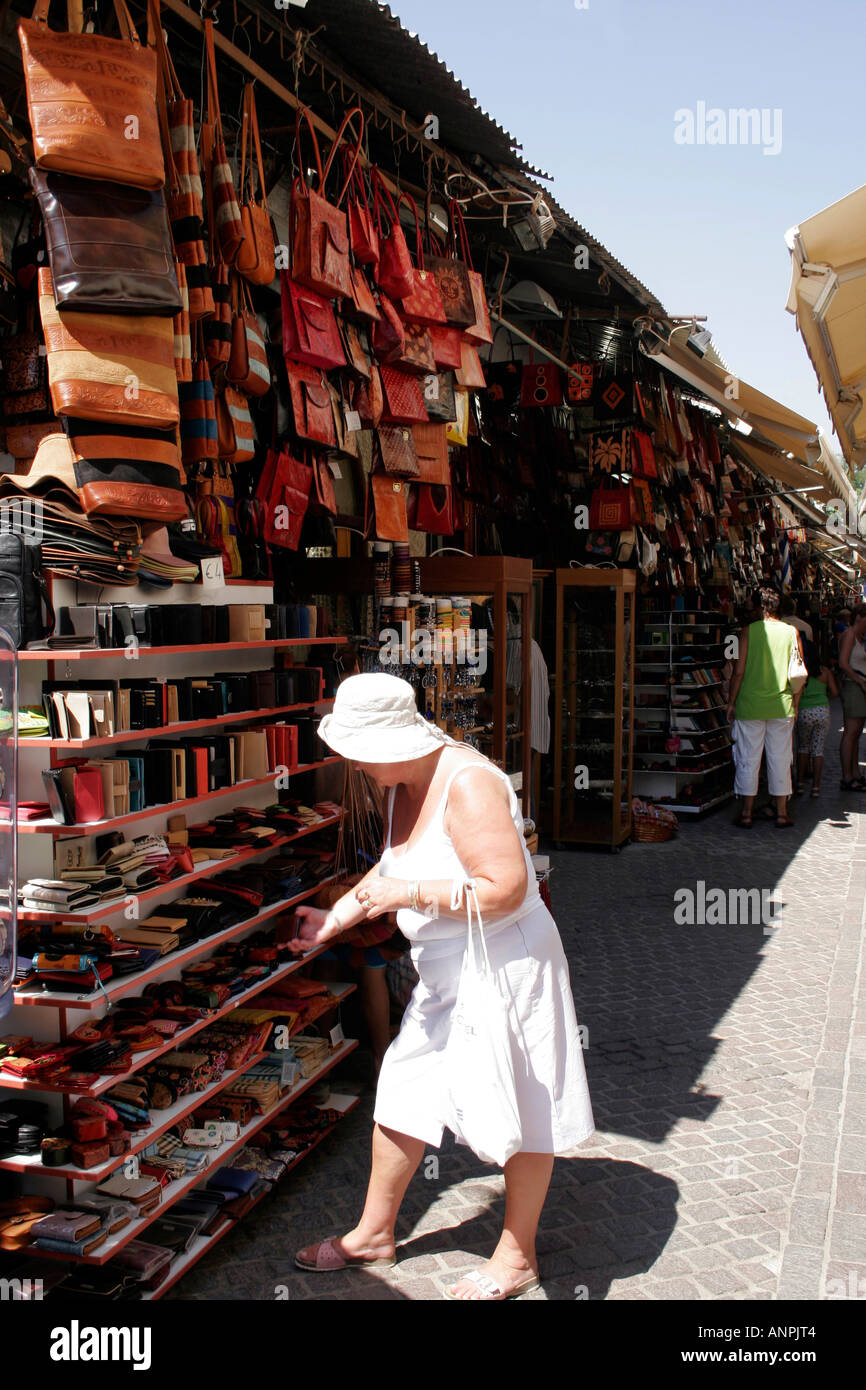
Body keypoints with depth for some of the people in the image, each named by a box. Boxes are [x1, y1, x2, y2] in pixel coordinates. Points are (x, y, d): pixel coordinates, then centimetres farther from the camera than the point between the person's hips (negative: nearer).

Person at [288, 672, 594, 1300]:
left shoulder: (467, 783, -25)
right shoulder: (403, 782, 3)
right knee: (403, 1092, 17)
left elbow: (507, 888, -29)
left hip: (505, 964, -9)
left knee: (521, 1113, 9)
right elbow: (394, 865, 19)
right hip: (445, 971, 9)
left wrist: (411, 894, -27)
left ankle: (517, 1259, 29)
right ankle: (374, 1233, 37)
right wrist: (338, 916, 9)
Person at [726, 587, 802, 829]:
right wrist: (794, 704, 14)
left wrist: (731, 703, 2)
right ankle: (782, 813, 14)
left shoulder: (748, 631, -5)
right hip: (782, 707, 2)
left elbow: (739, 671, -7)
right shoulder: (792, 632, 1)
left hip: (750, 705, -2)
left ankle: (746, 813, 9)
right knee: (780, 759, 9)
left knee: (748, 759, 5)